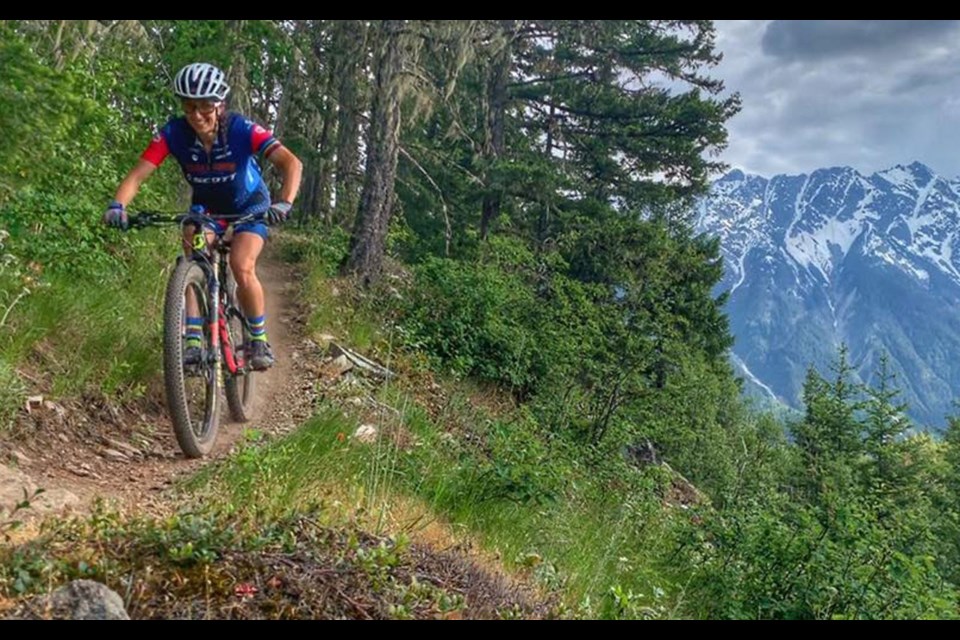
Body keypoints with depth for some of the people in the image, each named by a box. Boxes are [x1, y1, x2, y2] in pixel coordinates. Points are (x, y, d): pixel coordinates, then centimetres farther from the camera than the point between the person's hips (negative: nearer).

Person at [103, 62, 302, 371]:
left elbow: (291, 163, -41)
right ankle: (193, 340, -14)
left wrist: (284, 203, -58)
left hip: (249, 204, -3)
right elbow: (137, 174, -27)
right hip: (206, 205, 3)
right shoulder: (173, 133, -25)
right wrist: (117, 205, -47)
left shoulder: (241, 130, -32)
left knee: (242, 268, -21)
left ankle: (259, 339, -1)